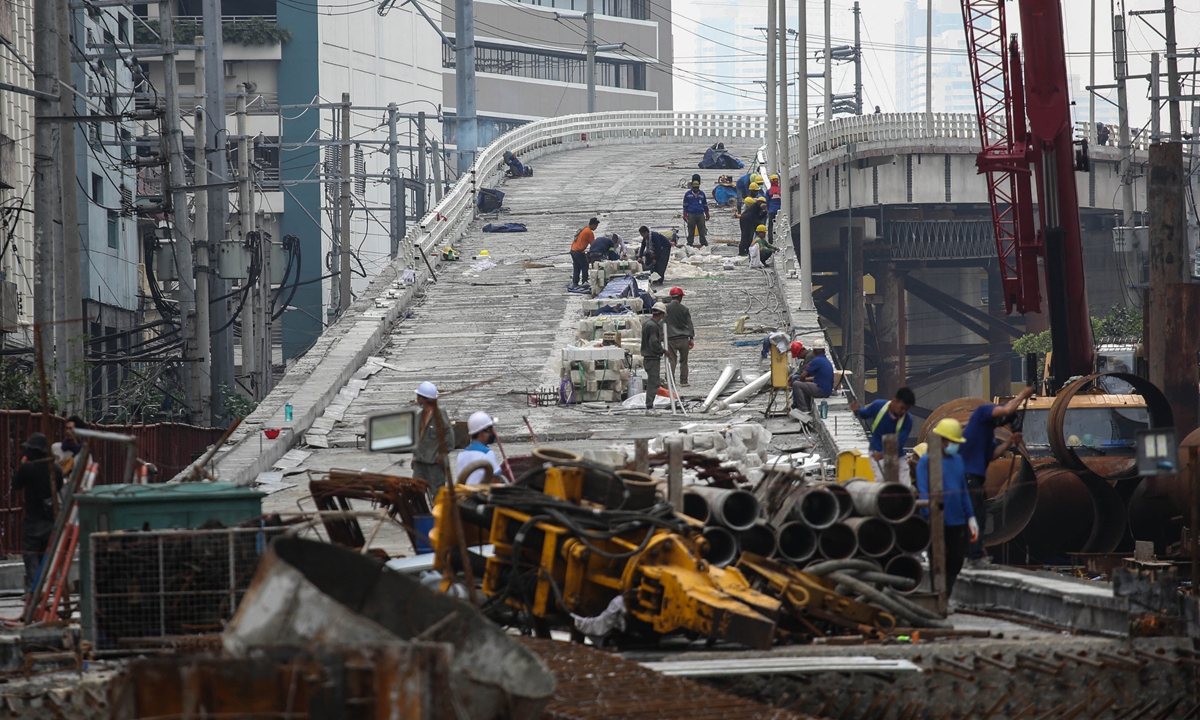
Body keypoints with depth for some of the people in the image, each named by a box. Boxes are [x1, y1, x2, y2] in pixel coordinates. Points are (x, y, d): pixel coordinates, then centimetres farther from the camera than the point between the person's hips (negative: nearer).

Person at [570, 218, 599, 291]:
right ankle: (584, 282, 2)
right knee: (585, 267, 1)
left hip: (573, 251, 9)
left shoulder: (583, 230, 18)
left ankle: (575, 283, 11)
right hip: (579, 252, -9)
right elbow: (593, 244, -7)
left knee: (576, 268, 12)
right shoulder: (589, 232, -10)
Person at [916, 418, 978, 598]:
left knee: (955, 565, 8)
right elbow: (924, 493, -14)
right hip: (939, 523, -6)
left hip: (958, 522, 6)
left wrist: (971, 517, 16)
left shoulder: (958, 459, 14)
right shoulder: (926, 460, -6)